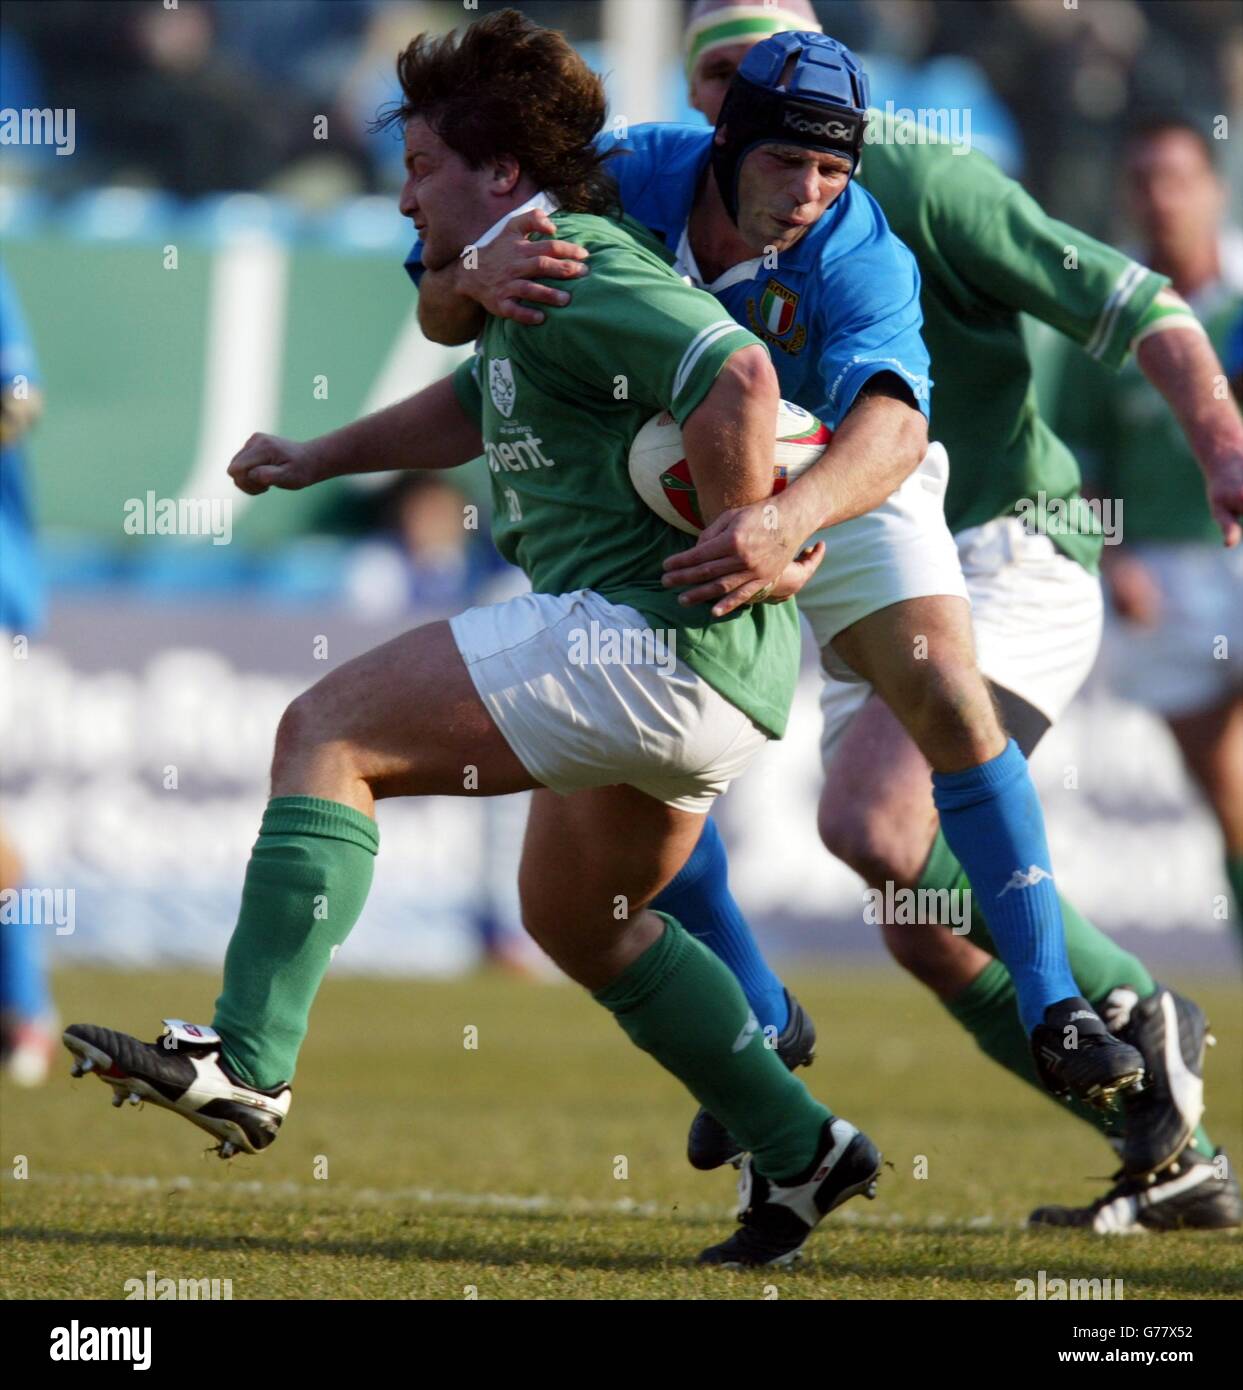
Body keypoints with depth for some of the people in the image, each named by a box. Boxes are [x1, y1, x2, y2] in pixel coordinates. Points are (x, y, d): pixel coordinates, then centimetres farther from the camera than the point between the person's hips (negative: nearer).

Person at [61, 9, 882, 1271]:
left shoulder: (572, 271, -13)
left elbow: (739, 376, -29)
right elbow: (479, 404, 41)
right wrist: (316, 460, 39)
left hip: (653, 637, -11)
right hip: (712, 687, 11)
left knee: (328, 730, -13)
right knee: (578, 922, 28)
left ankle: (246, 1062, -22)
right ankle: (801, 1151, 30)